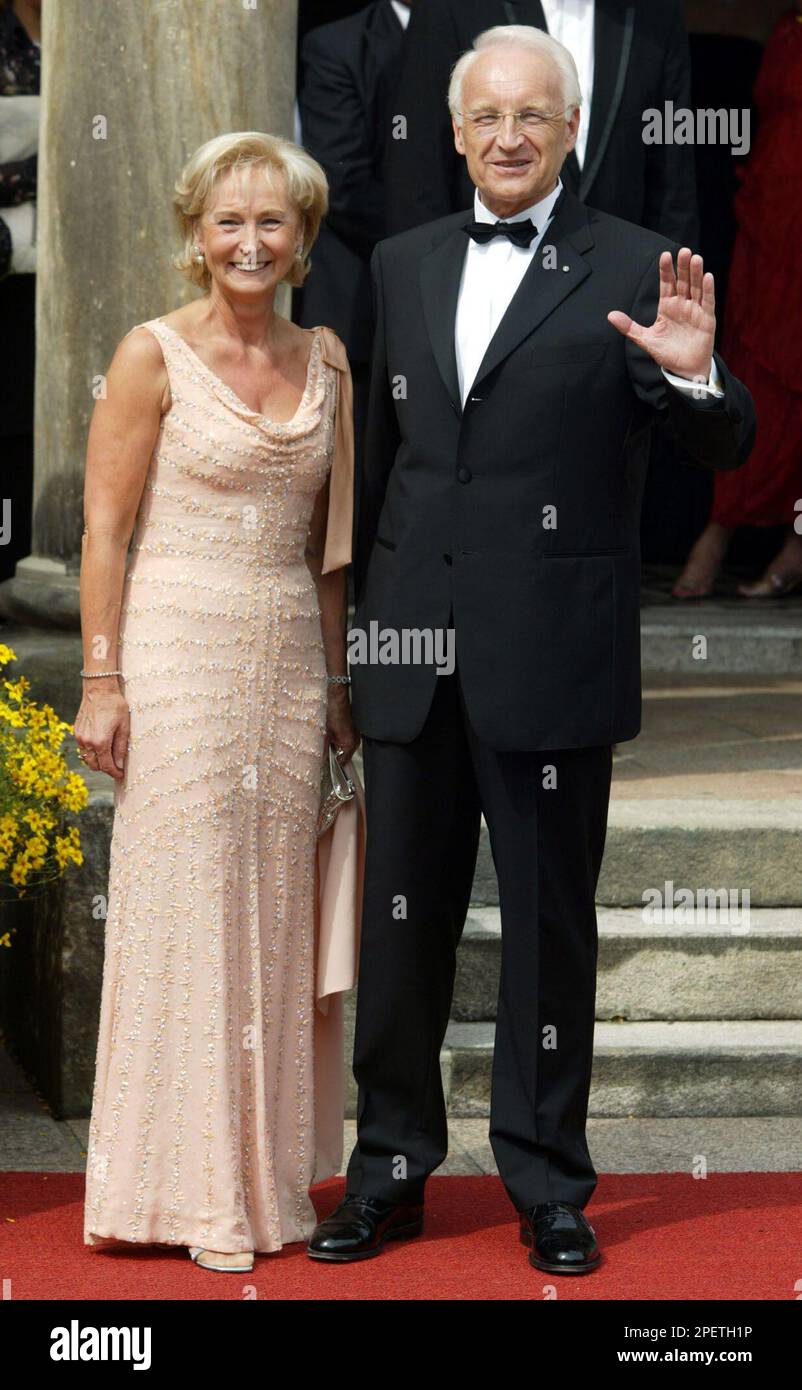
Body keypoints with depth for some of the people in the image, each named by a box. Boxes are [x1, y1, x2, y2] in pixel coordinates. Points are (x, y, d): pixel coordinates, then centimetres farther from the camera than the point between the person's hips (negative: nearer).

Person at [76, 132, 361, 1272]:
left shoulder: (323, 362, 11)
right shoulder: (154, 356, -4)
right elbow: (105, 527, -5)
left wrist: (335, 683, 13)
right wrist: (102, 680, -11)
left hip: (290, 663, 5)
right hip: (179, 652, -5)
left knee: (274, 919, 8)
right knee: (185, 912, -3)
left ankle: (269, 1178, 16)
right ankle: (195, 1193, 3)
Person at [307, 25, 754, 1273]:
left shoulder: (630, 271, -4)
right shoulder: (404, 265, 11)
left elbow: (723, 449, -8)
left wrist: (696, 376, -29)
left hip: (551, 655, -4)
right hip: (412, 651, 4)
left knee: (550, 924, 6)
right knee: (403, 918, 12)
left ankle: (549, 1185, 17)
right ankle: (391, 1170, 24)